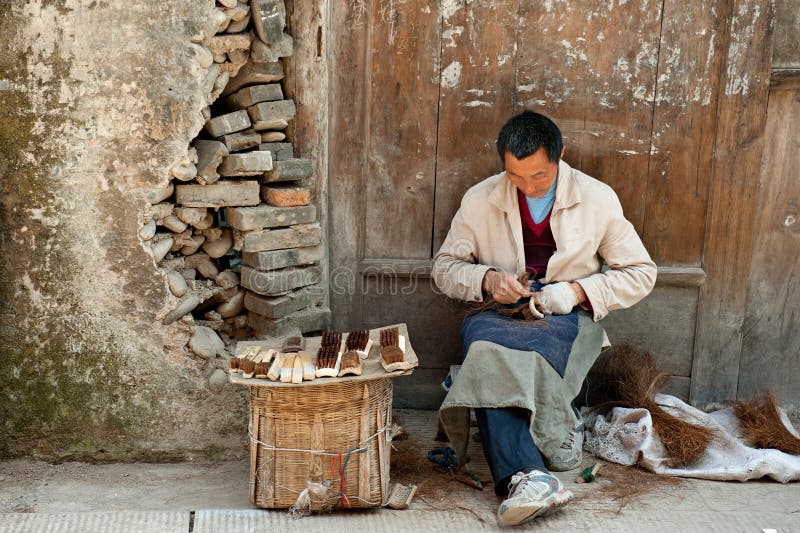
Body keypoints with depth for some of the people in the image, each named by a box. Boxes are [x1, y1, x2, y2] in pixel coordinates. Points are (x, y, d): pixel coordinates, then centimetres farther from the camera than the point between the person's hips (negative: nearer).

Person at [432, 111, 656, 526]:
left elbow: (641, 273, 5)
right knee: (478, 333, -38)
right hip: (502, 316, 2)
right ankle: (528, 475, -49)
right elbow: (444, 267, 9)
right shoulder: (480, 200, 4)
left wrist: (577, 291, -12)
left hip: (569, 320, -1)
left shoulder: (598, 199, 1)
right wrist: (486, 280, -13)